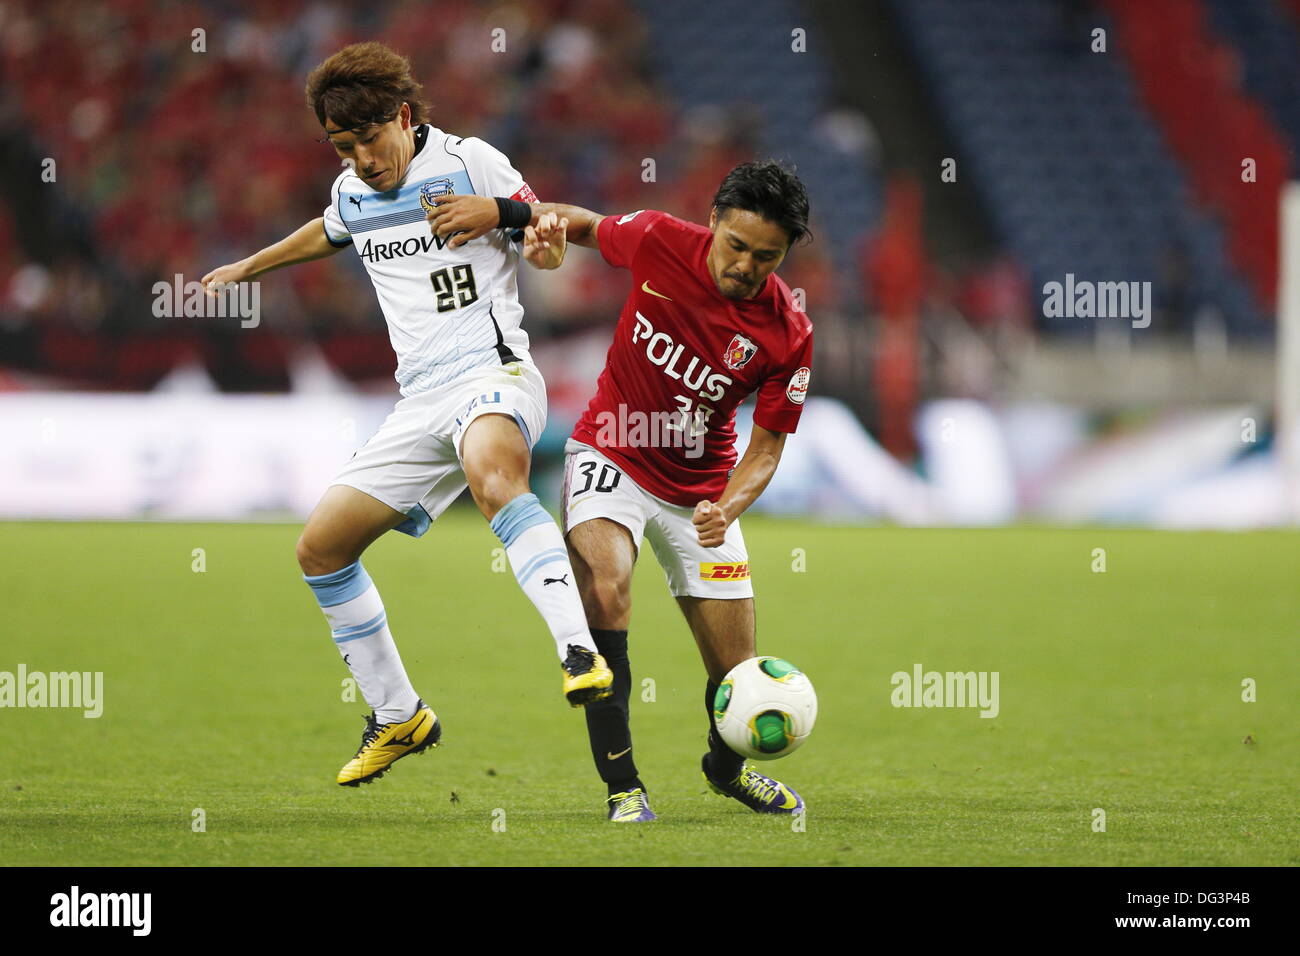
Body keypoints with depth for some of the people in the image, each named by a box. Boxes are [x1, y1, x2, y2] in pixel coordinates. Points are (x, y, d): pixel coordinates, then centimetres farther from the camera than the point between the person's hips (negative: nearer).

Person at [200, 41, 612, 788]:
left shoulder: (469, 161, -2)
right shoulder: (353, 193, 17)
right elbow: (328, 234, 41)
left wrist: (500, 214, -22)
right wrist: (248, 268, 53)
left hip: (493, 370, -8)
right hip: (422, 403, 8)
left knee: (491, 472, -42)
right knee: (321, 548, 6)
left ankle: (581, 652, -55)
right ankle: (398, 718, 19)